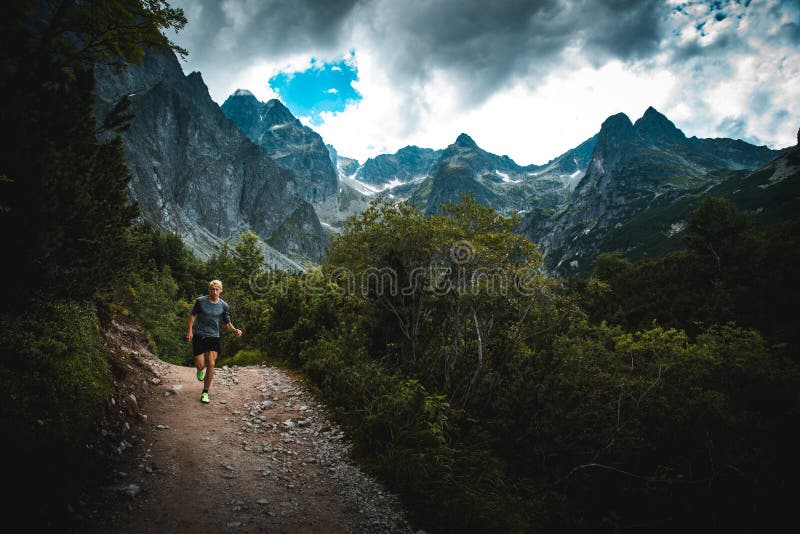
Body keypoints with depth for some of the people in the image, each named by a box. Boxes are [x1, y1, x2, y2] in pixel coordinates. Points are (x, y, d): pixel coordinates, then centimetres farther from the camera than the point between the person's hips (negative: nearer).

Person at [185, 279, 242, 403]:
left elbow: (227, 323, 7)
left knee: (211, 364, -10)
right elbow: (192, 315, 8)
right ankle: (201, 369, 38)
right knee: (200, 365, -4)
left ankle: (205, 392, 6)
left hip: (213, 337, 1)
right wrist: (190, 330, -1)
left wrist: (235, 330, -12)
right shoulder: (200, 301, -5)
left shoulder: (224, 306, -1)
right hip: (198, 336, -1)